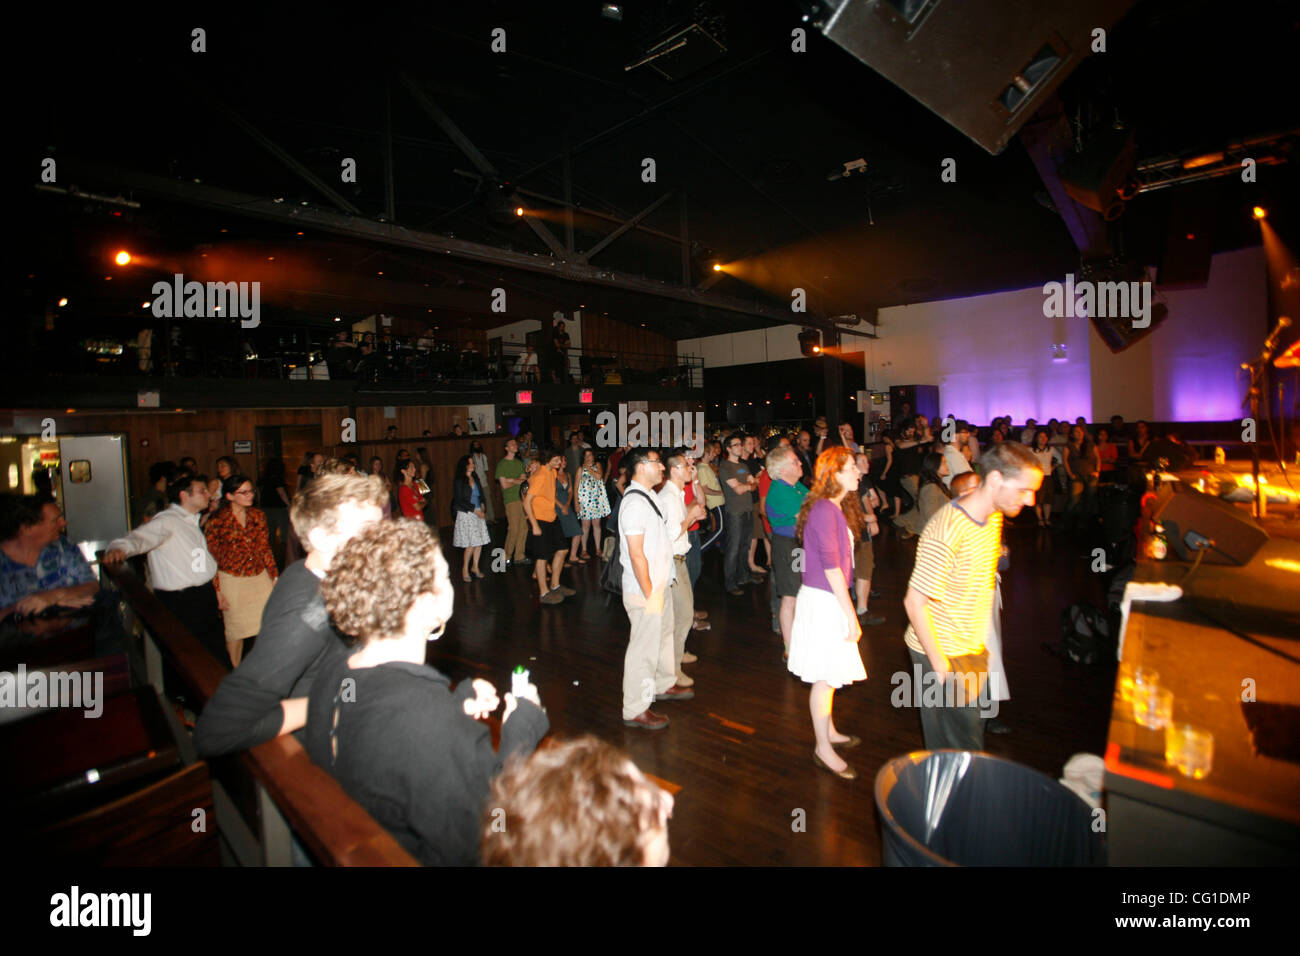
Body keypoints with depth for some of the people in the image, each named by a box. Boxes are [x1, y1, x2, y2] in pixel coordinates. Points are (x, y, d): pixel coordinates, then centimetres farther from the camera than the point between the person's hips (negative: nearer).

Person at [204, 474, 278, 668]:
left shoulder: (258, 515, 2)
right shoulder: (217, 522, -10)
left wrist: (275, 576, 7)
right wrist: (218, 591, -7)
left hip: (260, 577, 3)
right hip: (232, 581, -3)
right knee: (235, 630, 10)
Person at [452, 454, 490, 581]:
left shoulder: (475, 478, 12)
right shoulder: (459, 481, -7)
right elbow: (459, 501, -10)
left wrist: (482, 506, 4)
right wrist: (474, 509, -13)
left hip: (478, 513, 6)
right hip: (466, 514, -6)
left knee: (480, 542, 4)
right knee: (471, 544, -9)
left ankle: (475, 566, 20)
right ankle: (465, 568, 8)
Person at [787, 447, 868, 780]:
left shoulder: (834, 508, 10)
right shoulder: (825, 510, -20)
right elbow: (831, 568, -20)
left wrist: (847, 612, 14)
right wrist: (851, 615, -16)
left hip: (828, 599, 9)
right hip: (823, 601, -9)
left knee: (830, 674, 21)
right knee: (826, 676, 1)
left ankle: (828, 731, 37)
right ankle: (823, 749, 14)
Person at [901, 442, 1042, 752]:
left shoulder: (993, 518, 2)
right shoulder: (948, 531, -27)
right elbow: (914, 602, -24)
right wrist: (939, 663, -20)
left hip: (971, 648, 8)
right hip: (944, 654, -8)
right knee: (963, 741, 3)